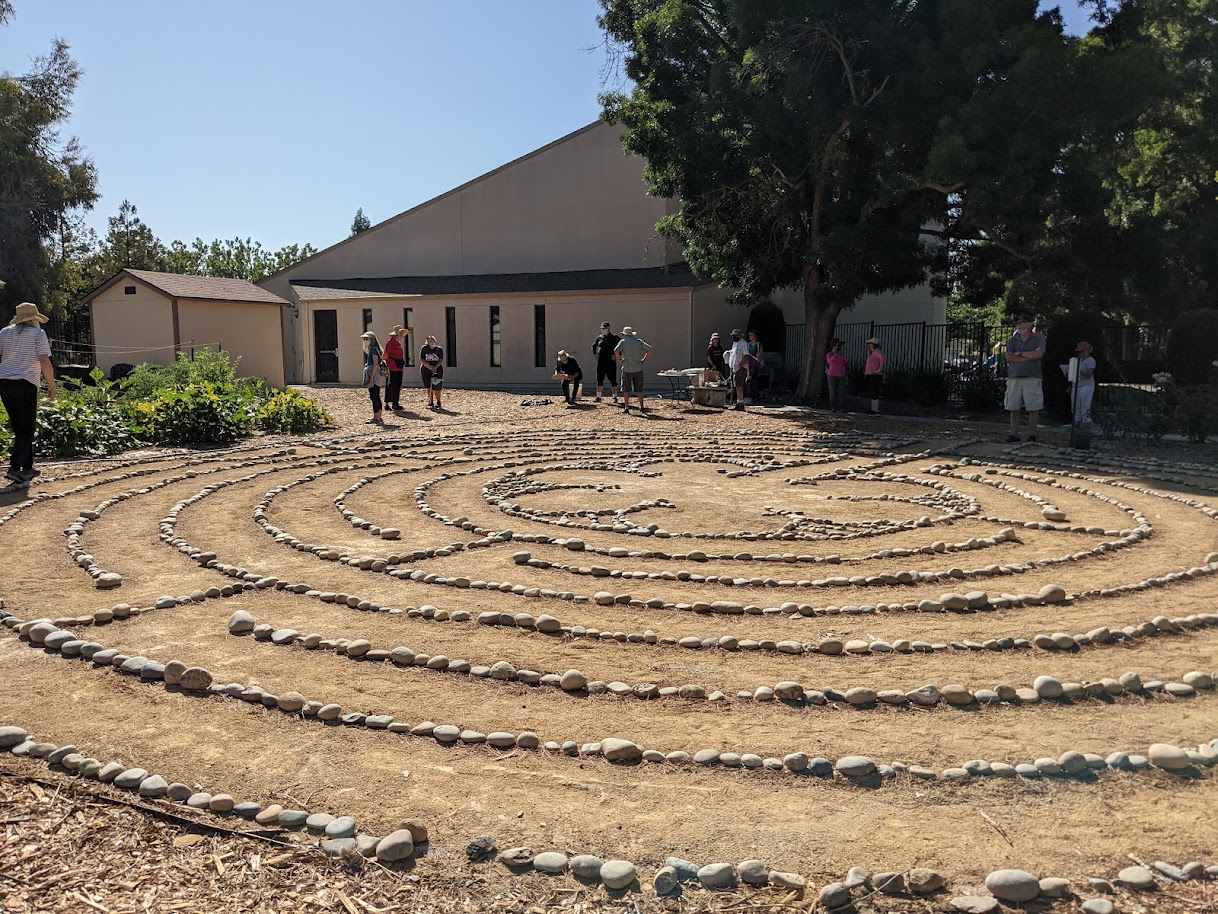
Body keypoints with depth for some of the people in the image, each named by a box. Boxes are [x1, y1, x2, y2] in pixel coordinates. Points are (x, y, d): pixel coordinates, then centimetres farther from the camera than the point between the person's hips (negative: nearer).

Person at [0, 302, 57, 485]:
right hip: (25, 384, -6)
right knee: (26, 429, 1)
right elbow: (45, 363, -11)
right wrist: (52, 386, -3)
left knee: (20, 428, 16)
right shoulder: (38, 333, -2)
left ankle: (27, 468, 21)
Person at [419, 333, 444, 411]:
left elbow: (441, 360, 0)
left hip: (437, 370, 0)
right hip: (426, 371, 0)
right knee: (429, 388, 2)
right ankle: (430, 403, 11)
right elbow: (421, 359, -3)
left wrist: (435, 368, -15)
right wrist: (430, 367, -12)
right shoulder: (424, 348, 1)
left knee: (437, 388, -5)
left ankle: (438, 403, 6)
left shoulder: (439, 349, 4)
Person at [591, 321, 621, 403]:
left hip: (611, 363, -5)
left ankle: (615, 398, 4)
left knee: (613, 381, -2)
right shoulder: (600, 337, 10)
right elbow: (593, 345, 27)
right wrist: (595, 353, 11)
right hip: (600, 362, 5)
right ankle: (598, 397, 17)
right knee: (599, 380, 8)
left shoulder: (614, 337, -4)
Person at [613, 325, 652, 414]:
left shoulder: (623, 341, -3)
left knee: (626, 390, 4)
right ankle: (641, 407, 11)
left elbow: (616, 350, -19)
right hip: (638, 369, 3)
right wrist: (644, 359, 4)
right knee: (639, 389, 10)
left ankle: (627, 408, 3)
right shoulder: (638, 341, 6)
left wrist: (619, 359, -5)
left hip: (627, 369, -3)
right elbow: (649, 348, 1)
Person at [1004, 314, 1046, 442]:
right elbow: (1009, 358, -2)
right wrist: (1030, 357, -6)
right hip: (1014, 377, 2)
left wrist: (1020, 353, -4)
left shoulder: (1038, 339, 6)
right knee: (1013, 408, 1)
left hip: (1032, 378, -2)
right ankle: (1014, 434, 7)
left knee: (1033, 408, -3)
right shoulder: (1012, 340, 12)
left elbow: (1039, 354, -11)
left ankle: (1032, 435, 4)